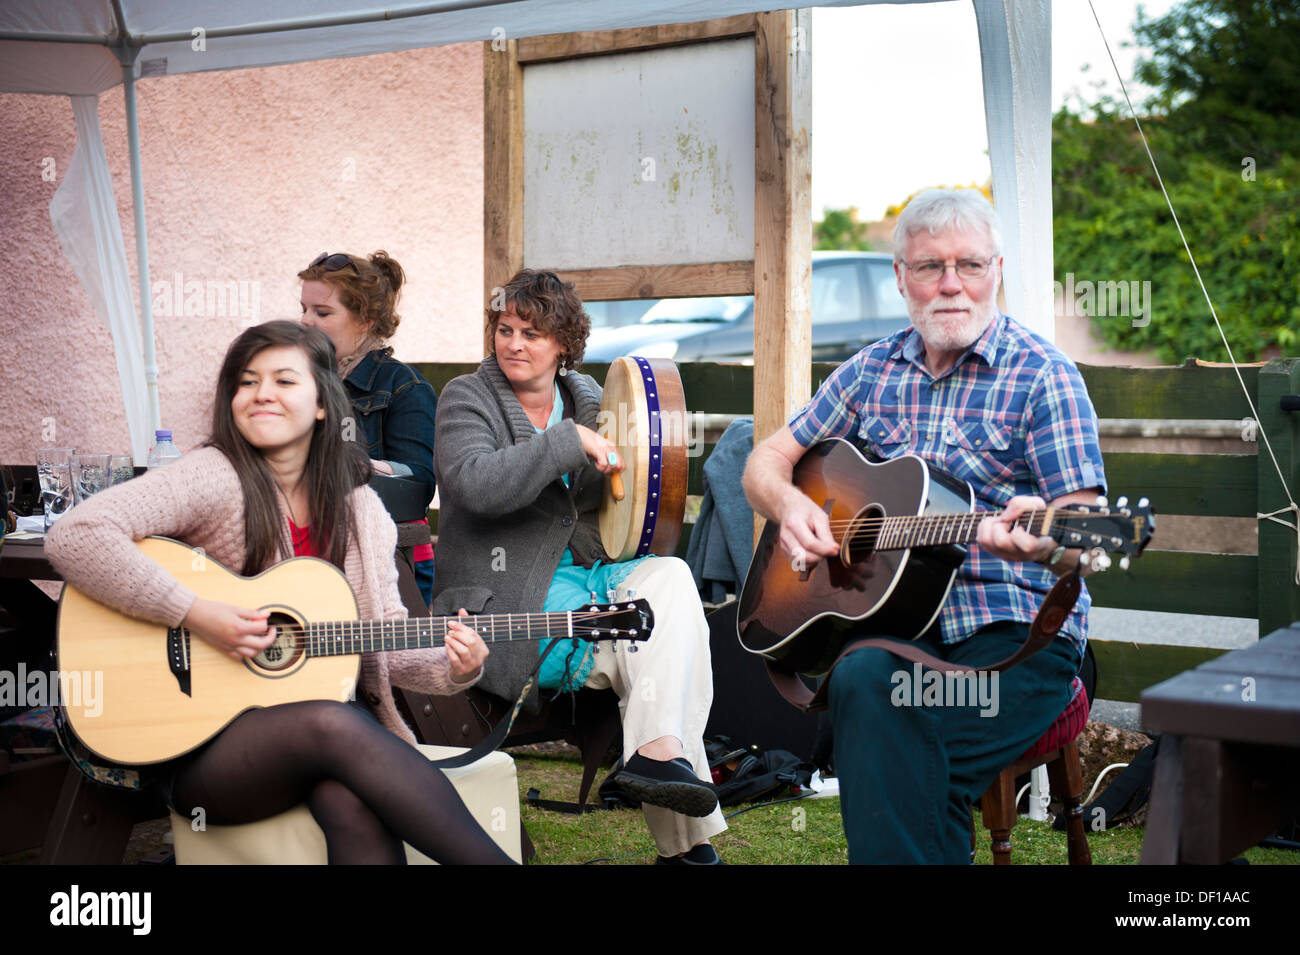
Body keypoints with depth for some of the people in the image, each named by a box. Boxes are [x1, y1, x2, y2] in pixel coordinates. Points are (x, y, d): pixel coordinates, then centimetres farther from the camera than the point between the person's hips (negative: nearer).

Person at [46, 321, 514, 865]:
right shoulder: (216, 476, -7)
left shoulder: (358, 506, 10)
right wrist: (196, 615, -20)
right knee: (336, 725, -34)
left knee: (355, 804, -33)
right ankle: (491, 859, -27)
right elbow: (73, 538, -18)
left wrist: (449, 669, -9)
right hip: (199, 746, -4)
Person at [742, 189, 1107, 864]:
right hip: (885, 611, 4)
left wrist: (1045, 541, -32)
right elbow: (767, 461, 19)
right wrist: (789, 504, -4)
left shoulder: (1043, 377, -1)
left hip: (1015, 630, -4)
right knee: (864, 679, -32)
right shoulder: (872, 370, 14)